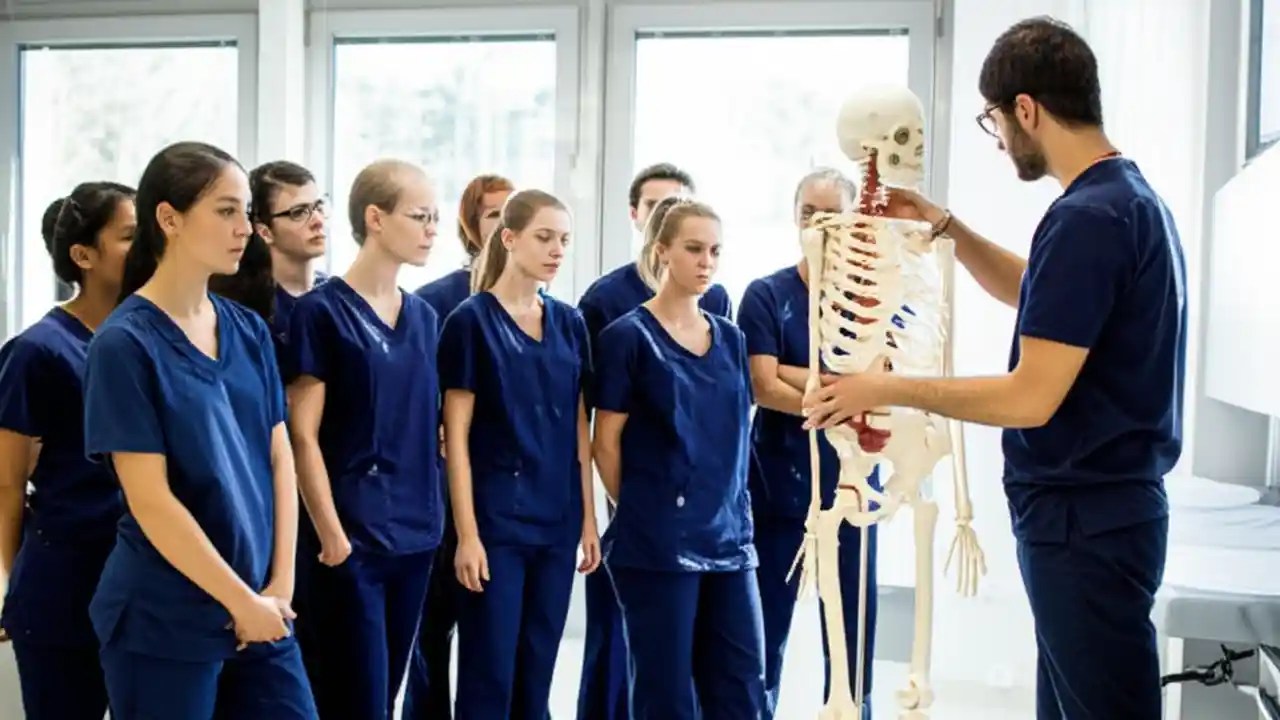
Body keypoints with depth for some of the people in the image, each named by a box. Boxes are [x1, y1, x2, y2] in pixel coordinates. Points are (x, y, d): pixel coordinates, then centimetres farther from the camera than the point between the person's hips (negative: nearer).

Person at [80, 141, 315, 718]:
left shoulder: (249, 331, 6)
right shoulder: (125, 343, -12)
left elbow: (279, 458, 6)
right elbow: (150, 501, -15)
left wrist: (280, 585, -2)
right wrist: (241, 601, -12)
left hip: (261, 611, 5)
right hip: (163, 624, -5)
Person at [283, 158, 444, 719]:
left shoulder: (423, 316, 11)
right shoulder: (322, 311, -9)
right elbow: (303, 437, -11)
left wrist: (433, 517, 10)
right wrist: (331, 535, -15)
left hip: (414, 535, 7)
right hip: (352, 537, -6)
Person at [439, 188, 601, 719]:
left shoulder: (569, 323, 9)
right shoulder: (472, 320, -6)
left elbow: (578, 429, 12)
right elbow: (457, 435, -9)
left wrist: (589, 517, 9)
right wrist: (467, 533, -13)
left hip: (557, 520, 5)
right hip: (496, 519, -5)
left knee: (537, 674, 12)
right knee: (488, 674, 0)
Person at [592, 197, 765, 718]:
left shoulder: (730, 340, 11)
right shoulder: (628, 336, -6)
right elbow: (607, 443, -6)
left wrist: (734, 514, 9)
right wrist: (642, 509, 0)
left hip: (729, 538, 5)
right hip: (657, 542, -5)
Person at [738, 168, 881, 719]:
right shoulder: (765, 295, 0)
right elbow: (764, 388, -10)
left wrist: (796, 374, -13)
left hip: (851, 482, 2)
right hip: (779, 483, -1)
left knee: (852, 627, 8)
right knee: (765, 625, 5)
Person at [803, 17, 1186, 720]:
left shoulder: (1086, 217, -21)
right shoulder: (1132, 197, 11)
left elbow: (1031, 397, -22)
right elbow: (1038, 295, 28)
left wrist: (887, 389, -12)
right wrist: (945, 227, 17)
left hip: (1083, 519, -10)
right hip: (1098, 507, 10)